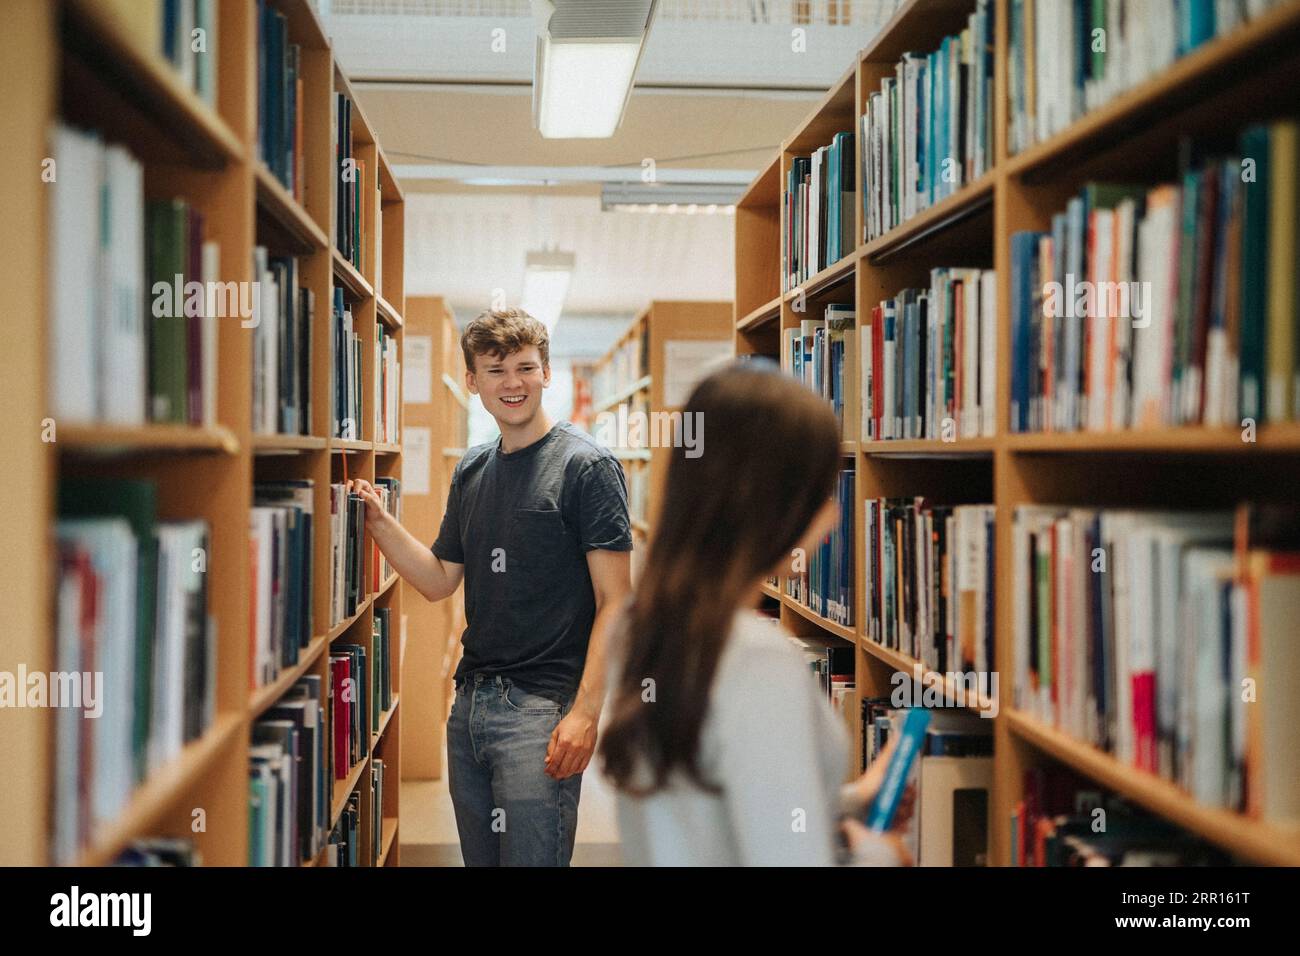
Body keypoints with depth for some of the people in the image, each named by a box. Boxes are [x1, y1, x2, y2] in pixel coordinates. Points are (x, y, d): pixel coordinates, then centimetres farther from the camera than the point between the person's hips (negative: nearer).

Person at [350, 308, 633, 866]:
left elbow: (614, 601, -12)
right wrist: (378, 521, 3)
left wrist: (586, 712, -20)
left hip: (542, 705, -7)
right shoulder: (472, 472, 13)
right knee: (480, 859, 16)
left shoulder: (584, 465, -8)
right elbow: (439, 580, 16)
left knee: (531, 858, -5)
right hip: (471, 701, 7)